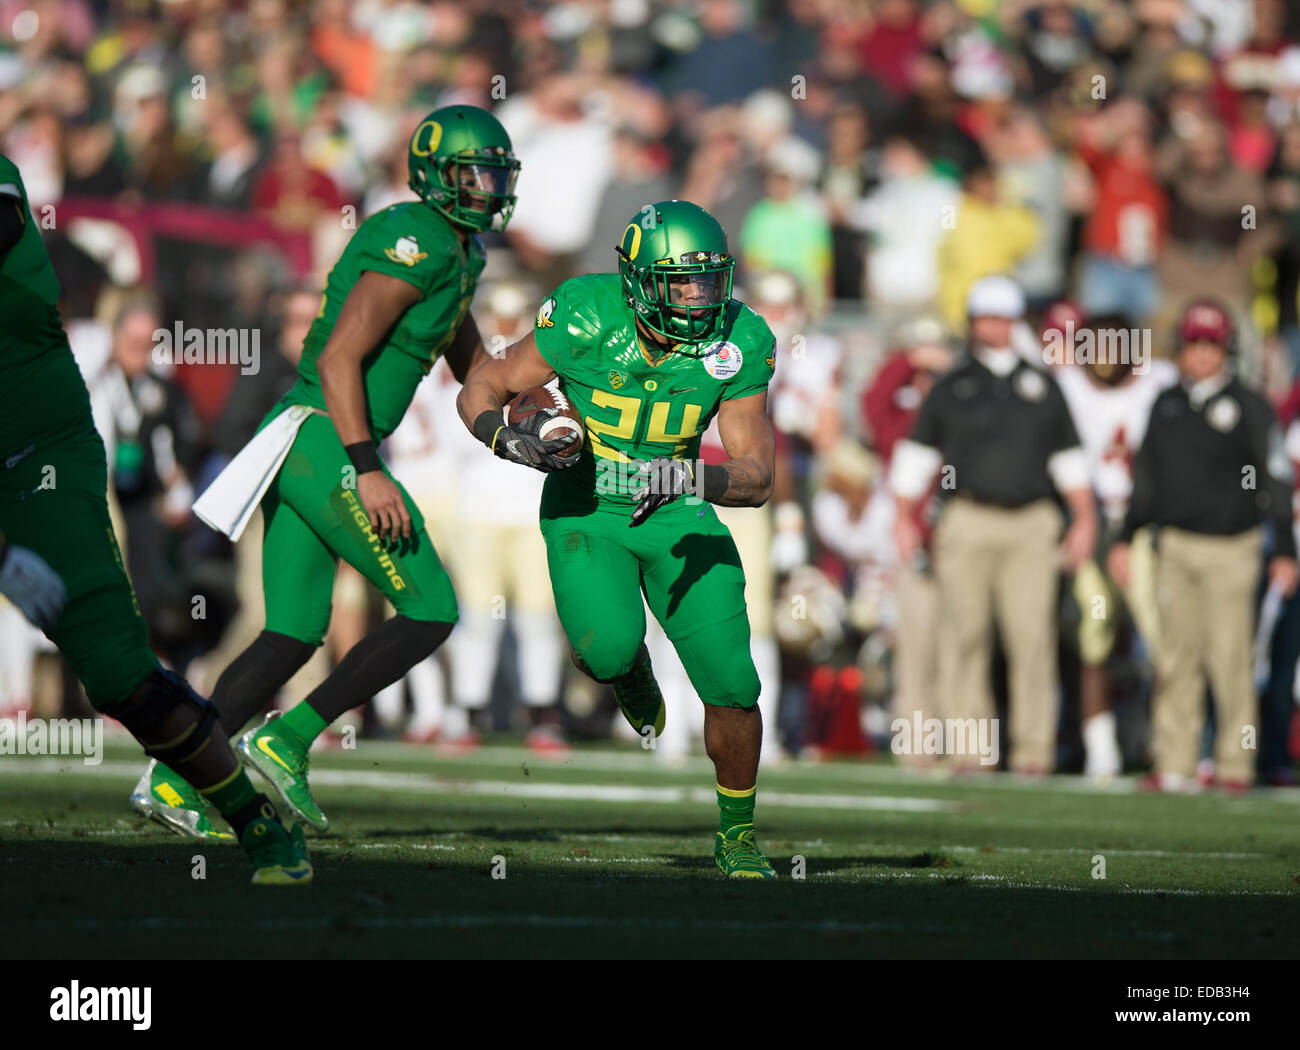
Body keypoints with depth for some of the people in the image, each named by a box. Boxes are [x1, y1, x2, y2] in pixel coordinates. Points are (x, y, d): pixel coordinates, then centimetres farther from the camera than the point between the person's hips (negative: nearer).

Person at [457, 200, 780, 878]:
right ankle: (629, 667, 12)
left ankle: (736, 833, 17)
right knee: (607, 648, -29)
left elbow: (756, 477, -15)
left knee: (731, 687, -7)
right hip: (586, 510, -2)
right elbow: (481, 391, -11)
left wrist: (687, 478, -35)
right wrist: (508, 437, -33)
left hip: (676, 515, 2)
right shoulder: (585, 319, -23)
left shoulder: (740, 341, -16)